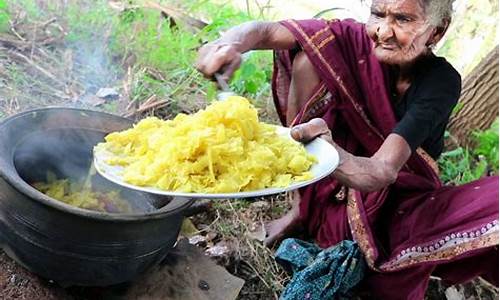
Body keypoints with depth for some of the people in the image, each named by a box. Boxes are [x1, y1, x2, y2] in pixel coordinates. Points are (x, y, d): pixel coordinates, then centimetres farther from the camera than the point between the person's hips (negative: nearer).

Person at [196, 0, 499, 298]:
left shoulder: (441, 82, -23)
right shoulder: (359, 41, -16)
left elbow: (383, 171, -37)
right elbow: (264, 31, -24)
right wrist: (231, 44, -48)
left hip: (399, 202, -2)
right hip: (334, 190, 2)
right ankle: (301, 208, -9)